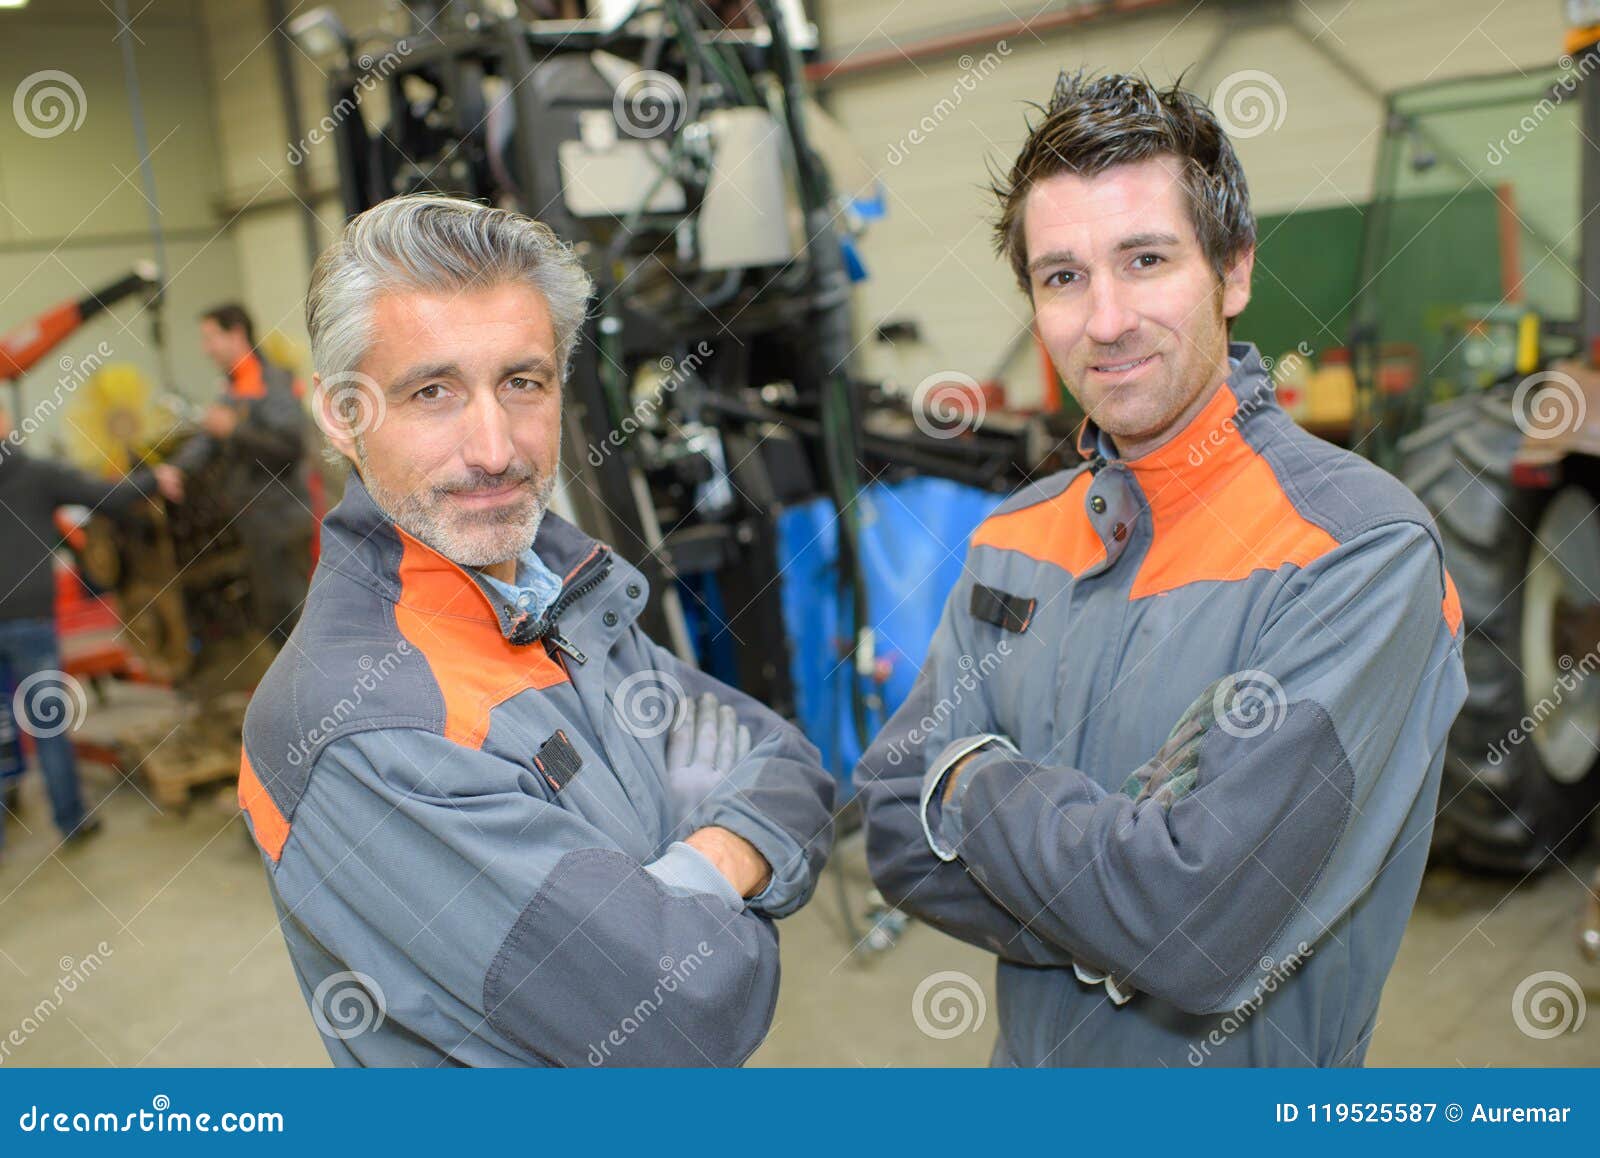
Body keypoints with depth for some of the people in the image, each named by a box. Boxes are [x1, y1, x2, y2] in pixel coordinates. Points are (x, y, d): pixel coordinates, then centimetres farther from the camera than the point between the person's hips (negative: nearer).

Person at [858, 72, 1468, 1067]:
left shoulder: (1364, 551, -23)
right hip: (1026, 1059, 5)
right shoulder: (1018, 536, -3)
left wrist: (978, 783, -16)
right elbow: (897, 830, -7)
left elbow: (1207, 938, -30)